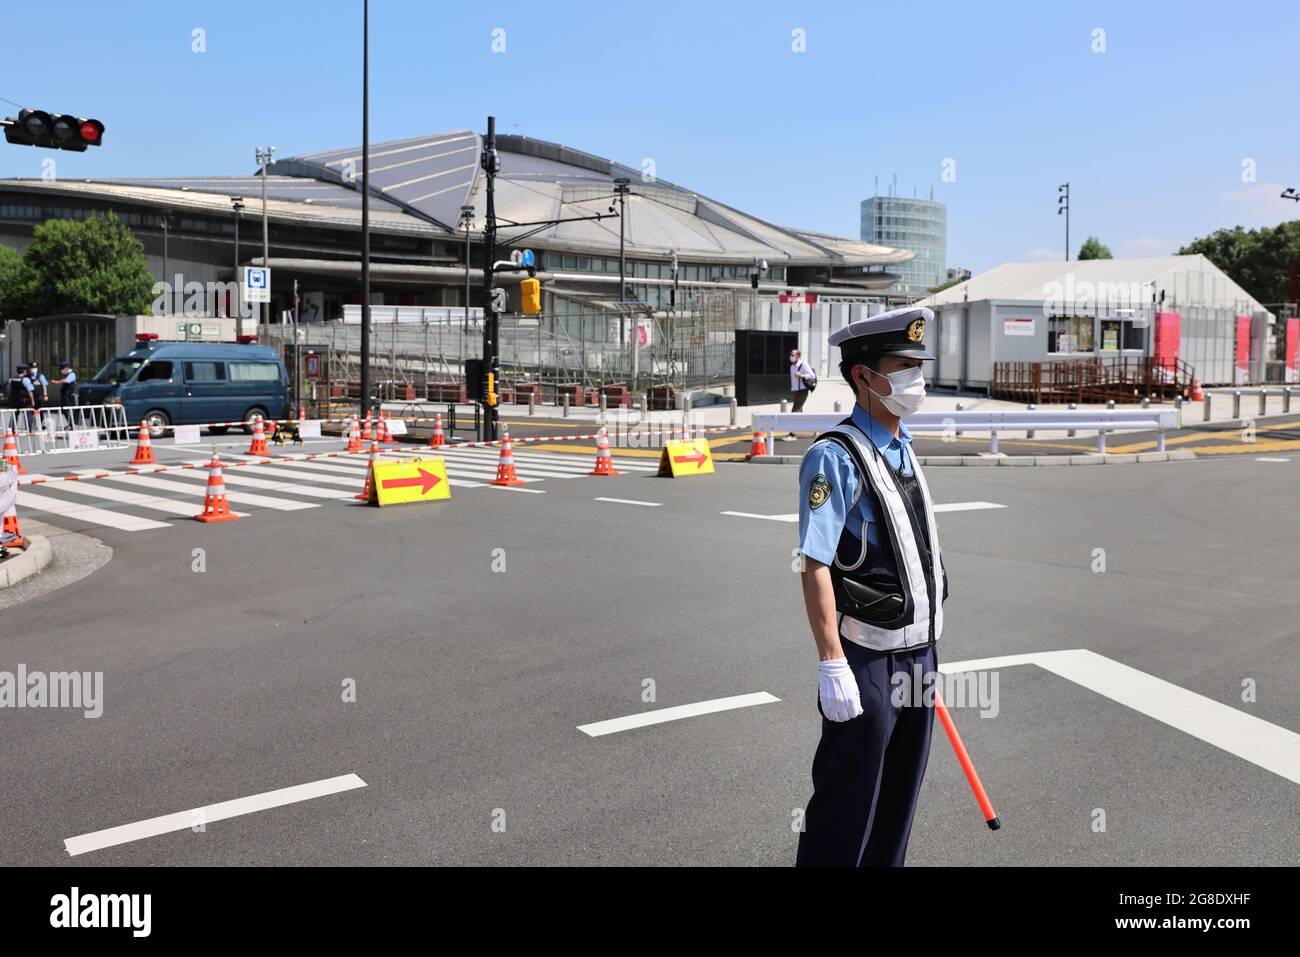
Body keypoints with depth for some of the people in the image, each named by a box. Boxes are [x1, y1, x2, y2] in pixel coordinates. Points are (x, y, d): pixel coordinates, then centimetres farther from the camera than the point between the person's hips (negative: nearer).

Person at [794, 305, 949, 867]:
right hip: (867, 657, -8)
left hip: (918, 651, 8)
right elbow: (815, 568, -21)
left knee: (899, 798, 19)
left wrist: (925, 648, 19)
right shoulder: (835, 457, -17)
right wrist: (832, 665, -25)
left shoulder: (903, 447, 10)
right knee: (847, 804, 4)